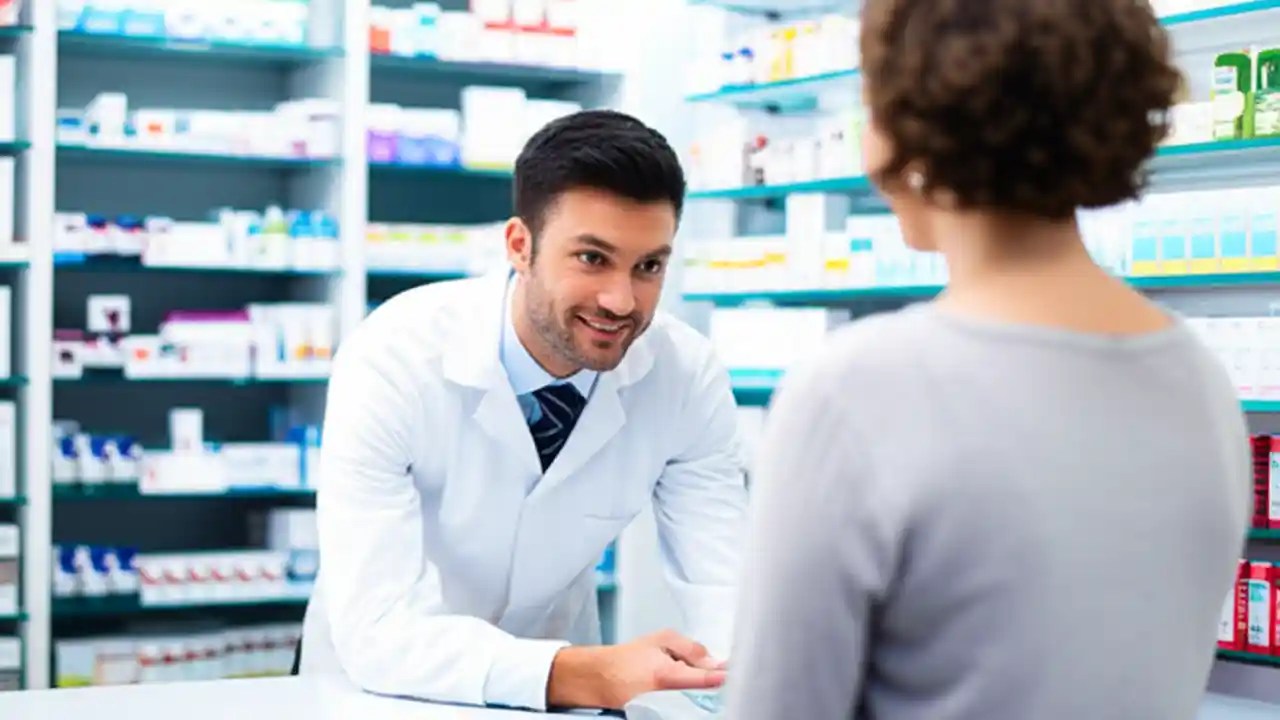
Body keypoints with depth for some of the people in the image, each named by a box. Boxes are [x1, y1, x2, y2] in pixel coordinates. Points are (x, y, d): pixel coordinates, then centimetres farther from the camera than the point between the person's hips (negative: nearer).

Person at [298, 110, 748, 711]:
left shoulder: (689, 374, -14)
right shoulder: (392, 360, -23)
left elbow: (724, 589, -13)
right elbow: (376, 632, -30)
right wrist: (593, 677, -42)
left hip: (555, 694, 1)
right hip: (377, 689, -1)